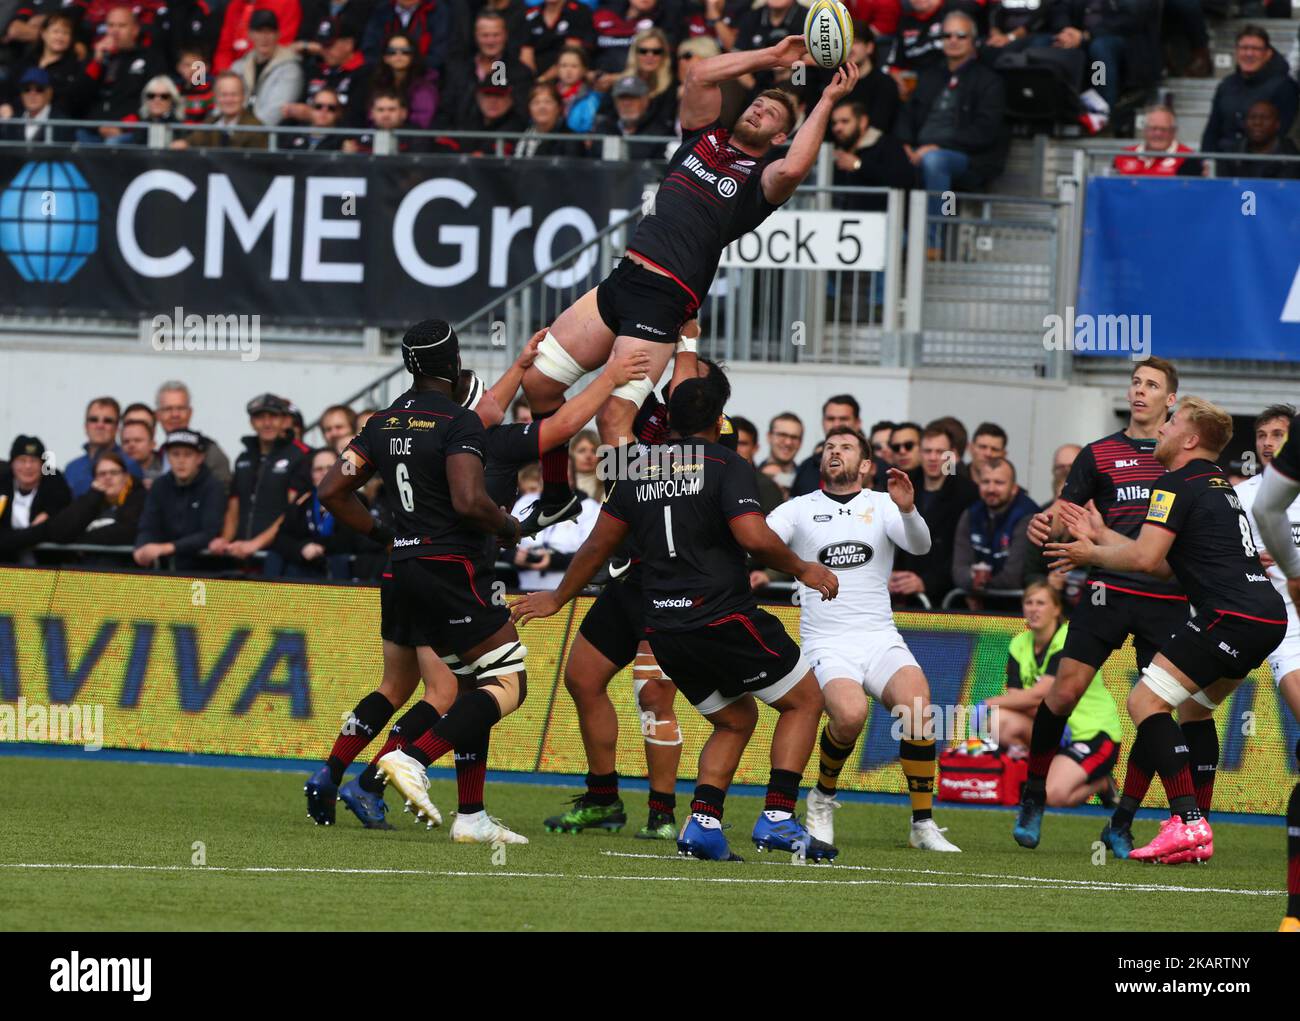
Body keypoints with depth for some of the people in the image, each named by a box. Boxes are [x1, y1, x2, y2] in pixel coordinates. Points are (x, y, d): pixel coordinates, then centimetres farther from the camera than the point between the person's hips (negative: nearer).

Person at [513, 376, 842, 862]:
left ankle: (702, 823, 1)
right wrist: (802, 570, -2)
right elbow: (754, 536, -19)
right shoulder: (725, 465, -6)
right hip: (725, 620, -6)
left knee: (735, 721, 22)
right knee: (805, 700, 10)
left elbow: (599, 544, 17)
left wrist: (557, 599, 29)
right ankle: (777, 818, -5)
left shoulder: (639, 469, 12)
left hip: (666, 632, 6)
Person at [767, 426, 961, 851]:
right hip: (827, 644, -2)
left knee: (917, 708, -26)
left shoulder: (881, 505, 10)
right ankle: (822, 797, -1)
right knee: (850, 714, -31)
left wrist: (908, 510, -27)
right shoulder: (799, 510, 9)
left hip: (881, 639, 2)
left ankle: (923, 824, -16)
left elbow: (919, 545, -7)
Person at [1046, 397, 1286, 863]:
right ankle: (1197, 829, 21)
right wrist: (1101, 536, 30)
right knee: (1195, 707, 24)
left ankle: (1187, 823, -20)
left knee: (1146, 702, -9)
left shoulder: (1176, 485, -5)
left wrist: (1092, 555, 4)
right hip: (1267, 614, 10)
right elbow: (1168, 562, 27)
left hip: (1233, 612, -10)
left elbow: (1145, 558, -14)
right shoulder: (1218, 484, 24)